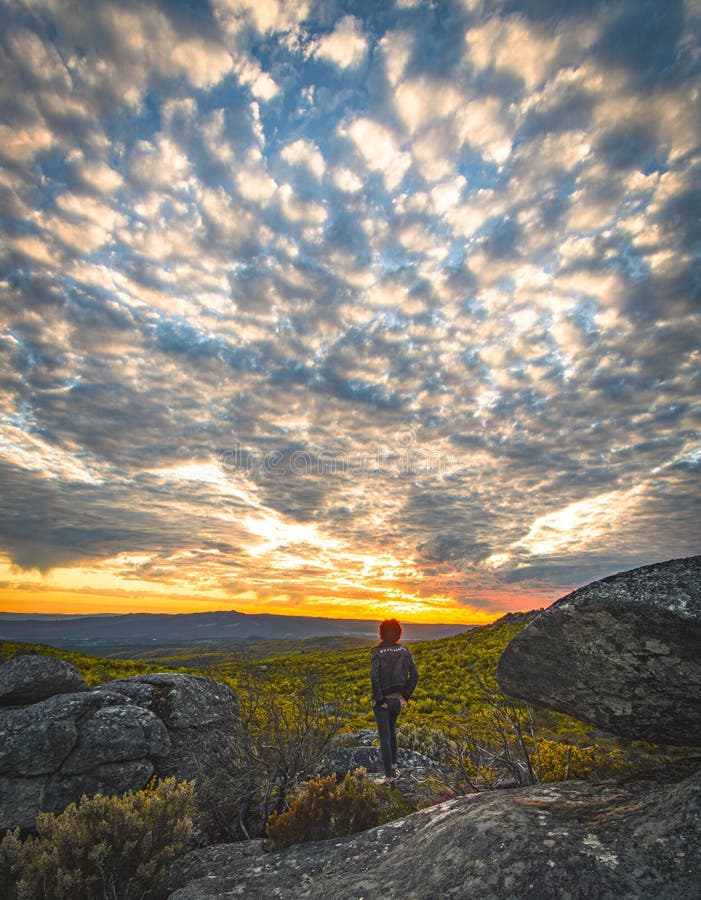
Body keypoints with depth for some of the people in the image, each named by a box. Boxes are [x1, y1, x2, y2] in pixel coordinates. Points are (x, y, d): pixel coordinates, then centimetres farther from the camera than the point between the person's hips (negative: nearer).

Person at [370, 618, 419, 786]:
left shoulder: (378, 651, -16)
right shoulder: (404, 651, -4)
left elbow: (374, 676, -25)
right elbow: (414, 674, -5)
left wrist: (379, 699, -15)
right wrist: (406, 695, 1)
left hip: (382, 699, -5)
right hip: (398, 698, 5)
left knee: (384, 737, 8)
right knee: (391, 731, 27)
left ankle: (389, 777, 17)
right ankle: (394, 767, 36)